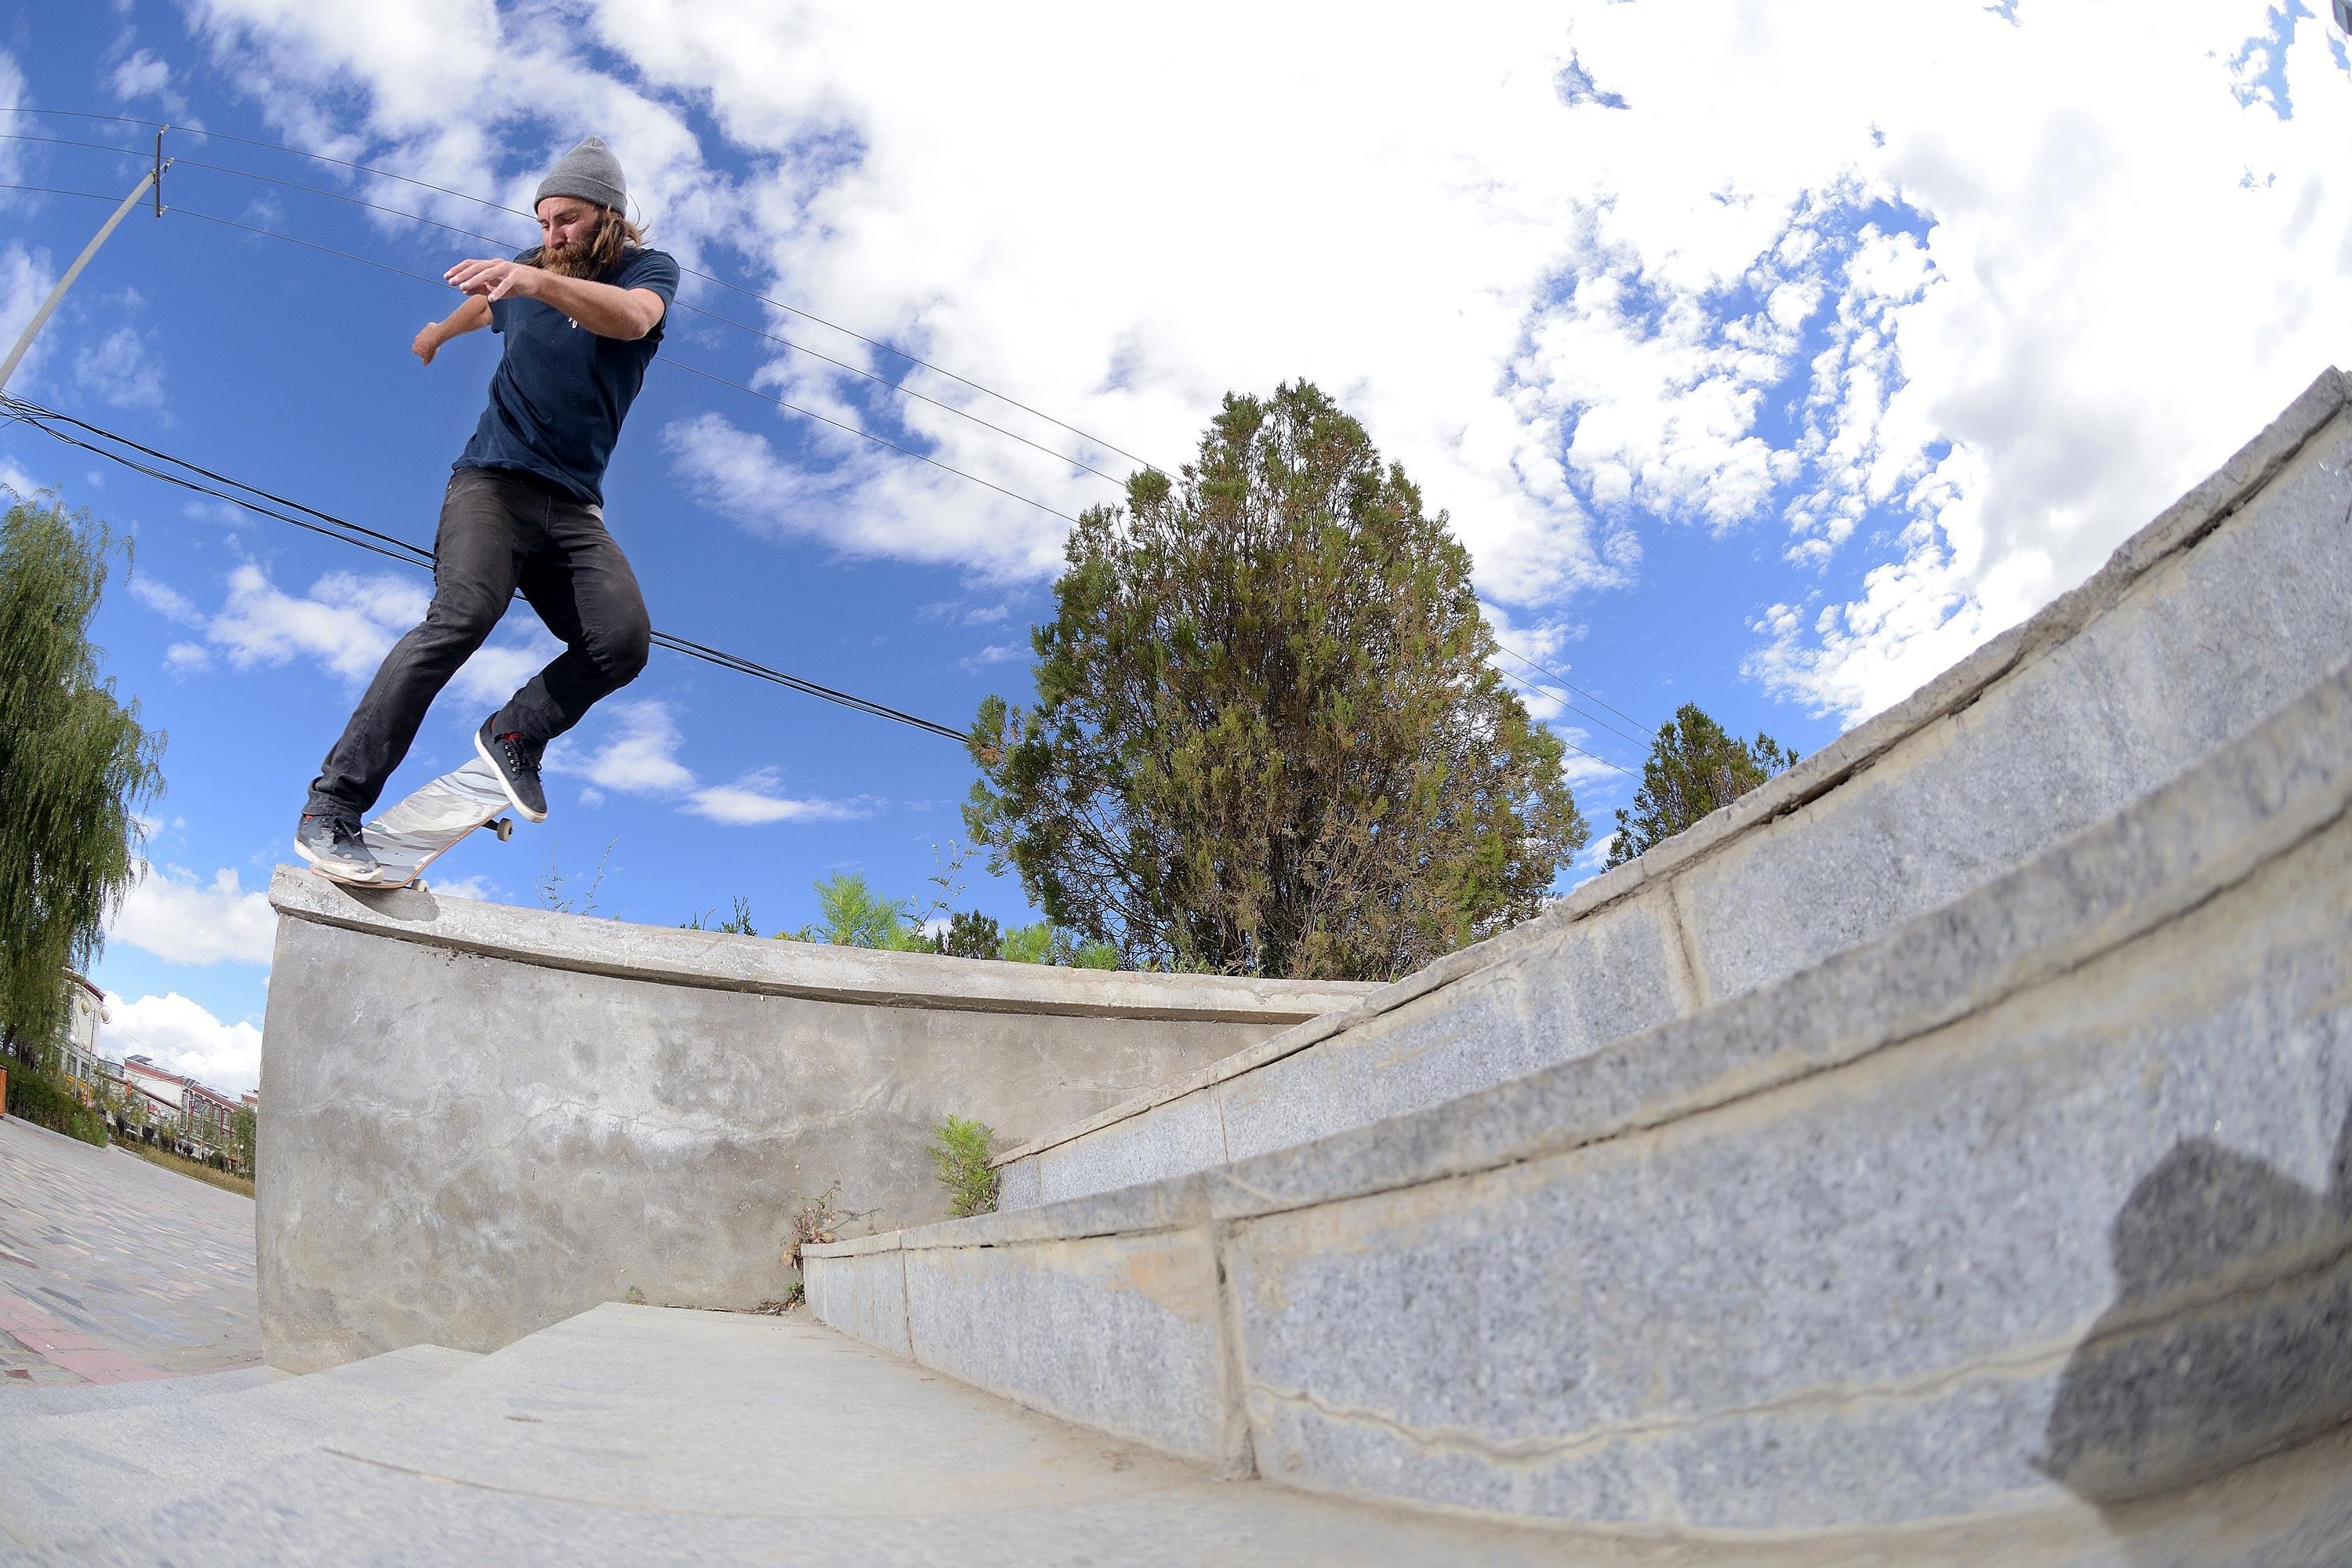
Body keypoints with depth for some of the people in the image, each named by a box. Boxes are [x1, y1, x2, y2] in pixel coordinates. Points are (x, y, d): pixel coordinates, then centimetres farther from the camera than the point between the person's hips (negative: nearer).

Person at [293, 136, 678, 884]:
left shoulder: (649, 269, 5)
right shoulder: (530, 266, 13)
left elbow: (632, 319, -22)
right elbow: (487, 304, 39)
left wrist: (538, 283, -38)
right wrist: (437, 332, 57)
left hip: (573, 504, 1)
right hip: (494, 478, 0)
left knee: (624, 638, -22)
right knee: (463, 614, -26)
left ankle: (515, 735, 6)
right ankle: (331, 808, -29)